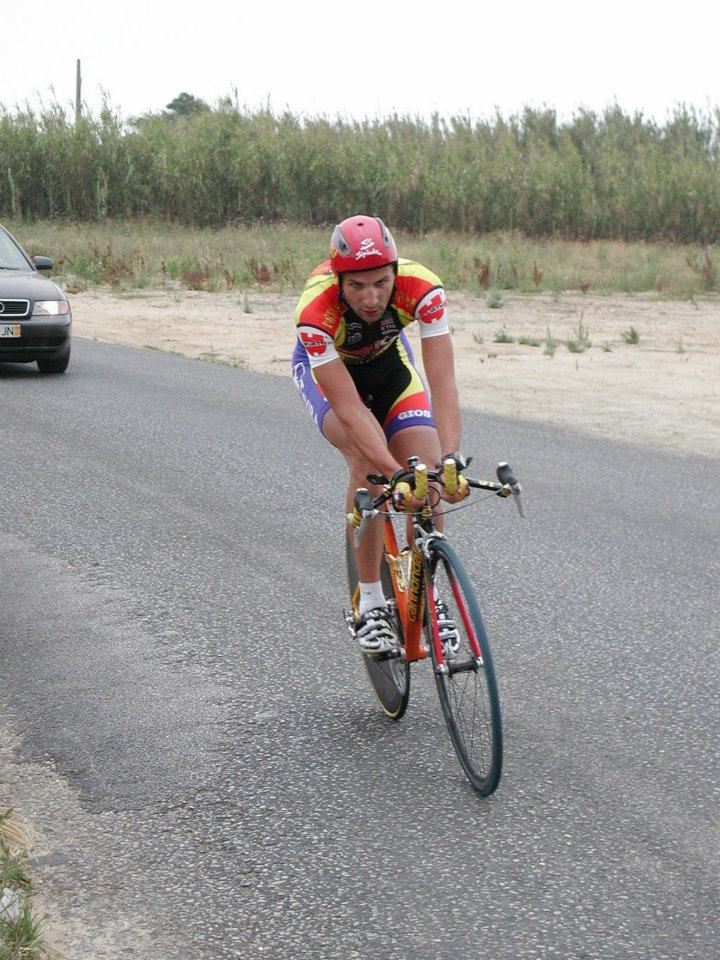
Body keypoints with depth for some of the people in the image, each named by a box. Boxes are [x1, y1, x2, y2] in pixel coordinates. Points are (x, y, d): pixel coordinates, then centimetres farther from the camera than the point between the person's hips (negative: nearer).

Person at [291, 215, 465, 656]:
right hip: (323, 365, -2)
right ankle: (370, 602, -14)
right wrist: (396, 473, -49)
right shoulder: (316, 310, -40)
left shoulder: (420, 287, -36)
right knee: (368, 462, -28)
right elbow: (348, 409, -41)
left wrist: (450, 459, -52)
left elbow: (443, 382, -40)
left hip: (388, 359, 3)